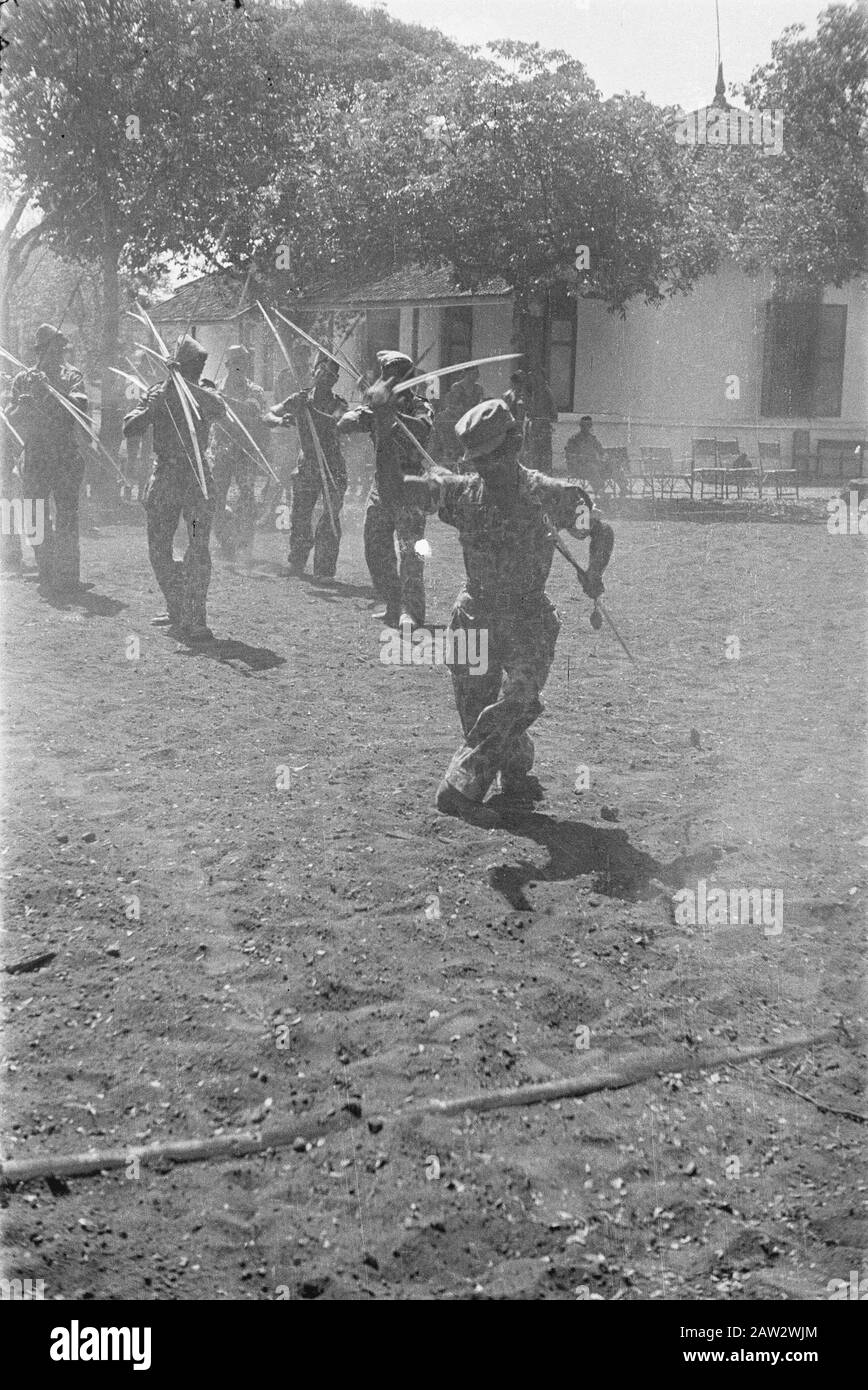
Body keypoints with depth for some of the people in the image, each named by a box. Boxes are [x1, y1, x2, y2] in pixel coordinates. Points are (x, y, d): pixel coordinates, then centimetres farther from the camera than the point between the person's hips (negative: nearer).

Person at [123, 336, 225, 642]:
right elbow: (129, 430, 1)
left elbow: (219, 411, -21)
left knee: (198, 549, -11)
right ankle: (177, 609, 23)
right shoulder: (158, 393, 9)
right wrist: (149, 409, -16)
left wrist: (187, 386, -25)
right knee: (158, 549, 7)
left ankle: (194, 620, -8)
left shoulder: (205, 393, 4)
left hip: (197, 476, -3)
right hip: (164, 476, 3)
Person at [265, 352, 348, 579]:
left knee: (330, 521, -7)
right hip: (307, 466, 2)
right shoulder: (300, 400, 5)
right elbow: (268, 416, 5)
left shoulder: (339, 404, -2)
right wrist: (280, 420, -18)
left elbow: (336, 422, -24)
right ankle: (296, 564, 19)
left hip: (333, 469, -2)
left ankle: (324, 569, 0)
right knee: (299, 517, 2)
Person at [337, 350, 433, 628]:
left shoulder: (419, 406, -3)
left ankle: (411, 611, -10)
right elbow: (343, 425, 2)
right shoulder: (377, 408, 12)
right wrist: (365, 410, -17)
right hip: (381, 486, 6)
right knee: (376, 549, 8)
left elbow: (422, 429, -25)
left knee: (409, 550, -12)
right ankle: (393, 606, 20)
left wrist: (390, 414, -32)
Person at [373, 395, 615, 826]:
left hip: (528, 617, -3)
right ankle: (517, 771, 32)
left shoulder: (547, 494, -7)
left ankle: (461, 788, -23)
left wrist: (593, 575, -13)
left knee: (516, 701, -23)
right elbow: (394, 489, -5)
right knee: (475, 712, 4)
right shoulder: (461, 490, 0)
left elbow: (602, 532, 3)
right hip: (475, 613, 3)